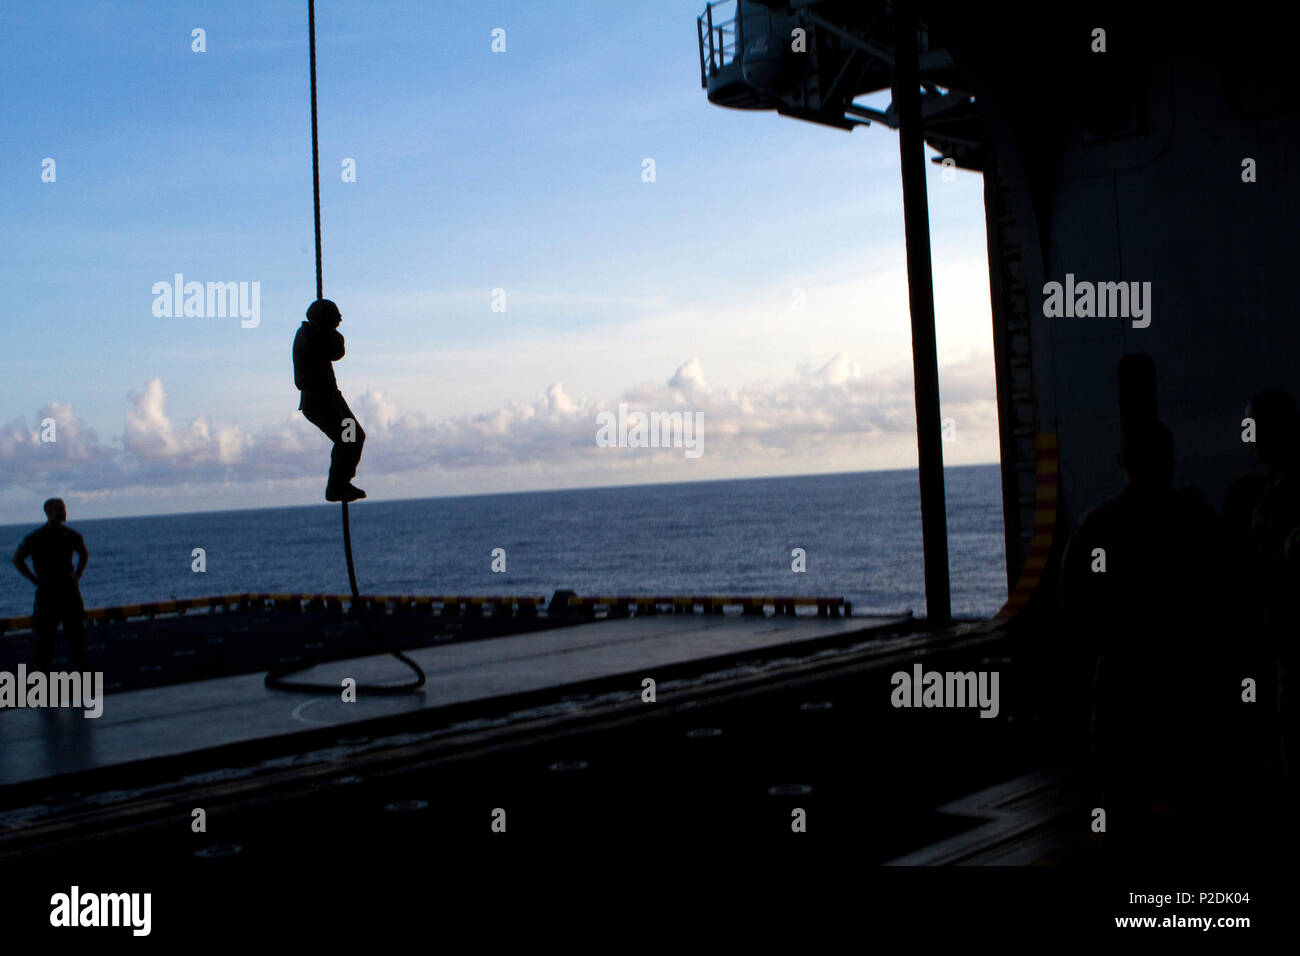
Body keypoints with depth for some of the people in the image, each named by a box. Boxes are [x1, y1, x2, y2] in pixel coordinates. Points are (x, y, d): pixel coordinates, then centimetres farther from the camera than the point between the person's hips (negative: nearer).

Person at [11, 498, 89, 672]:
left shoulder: (71, 535, 7)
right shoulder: (36, 538, -5)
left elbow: (84, 553, 24)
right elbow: (17, 559, 2)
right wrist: (35, 579, -4)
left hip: (69, 590, 4)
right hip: (47, 592, -4)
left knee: (76, 632, 4)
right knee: (45, 635, -1)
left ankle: (80, 669, 10)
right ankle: (42, 670, 7)